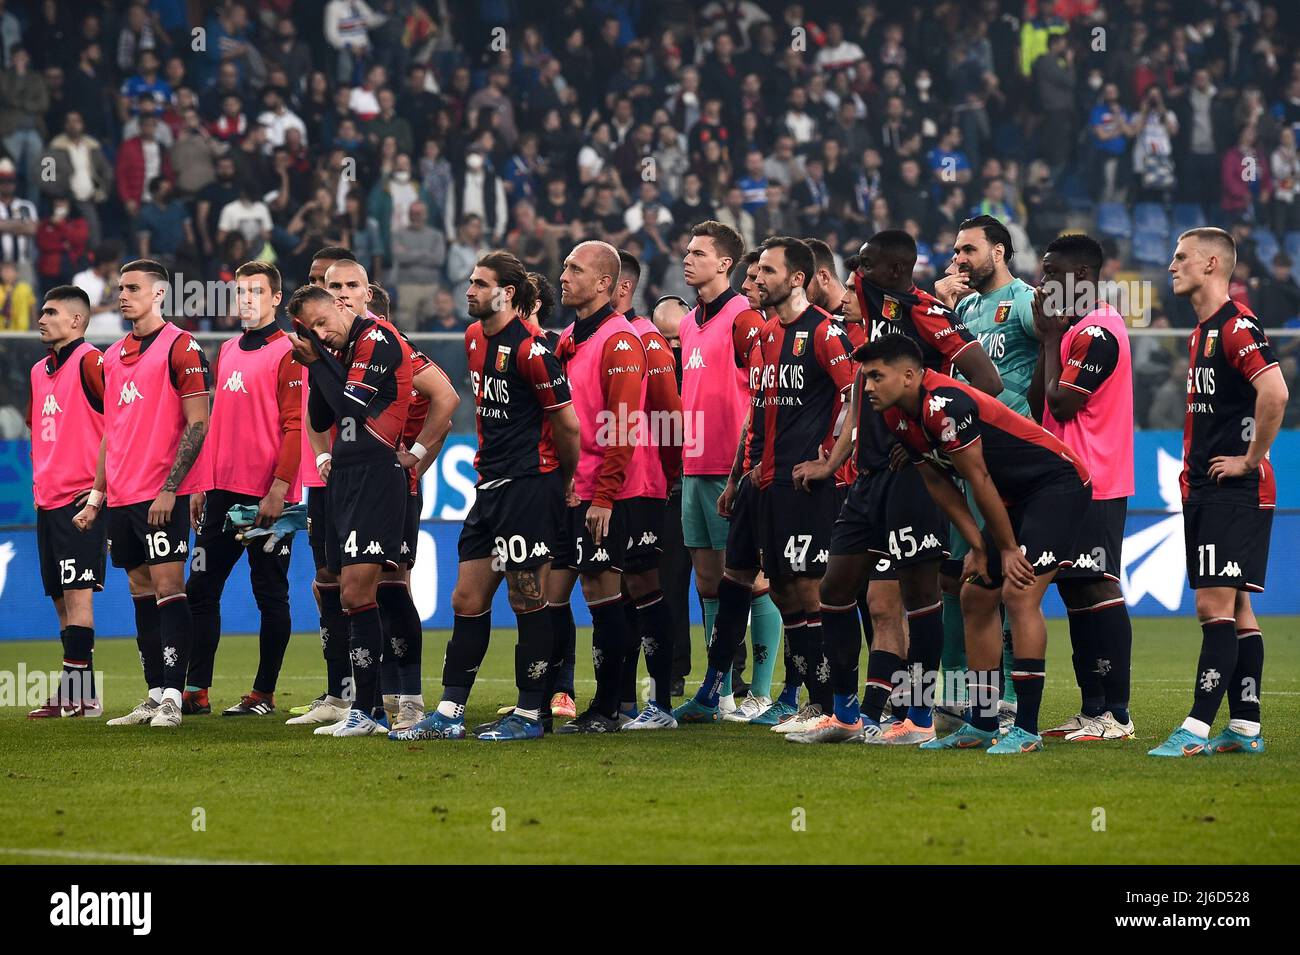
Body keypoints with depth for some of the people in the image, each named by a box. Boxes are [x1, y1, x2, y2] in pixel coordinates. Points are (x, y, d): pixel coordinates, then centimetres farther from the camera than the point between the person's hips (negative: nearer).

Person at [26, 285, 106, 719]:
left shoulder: (89, 361, -9)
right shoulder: (40, 371, 17)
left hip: (81, 497, -9)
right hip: (47, 499, 9)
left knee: (77, 592, -12)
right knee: (61, 597, 8)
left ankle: (78, 692, -14)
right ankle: (77, 697, 12)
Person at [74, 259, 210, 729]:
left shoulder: (180, 347, -7)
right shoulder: (113, 356, 16)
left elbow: (198, 424, -11)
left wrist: (170, 489, -17)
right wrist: (96, 496, 17)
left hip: (162, 497, -8)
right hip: (121, 496, 8)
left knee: (167, 589, -9)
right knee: (142, 595, 9)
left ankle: (172, 698, -10)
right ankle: (154, 697, 12)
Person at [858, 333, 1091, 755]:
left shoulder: (945, 405, -27)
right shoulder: (898, 417, 3)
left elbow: (979, 480, -21)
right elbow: (939, 484, 11)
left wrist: (1008, 548, -13)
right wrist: (978, 546, 6)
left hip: (1056, 483, -10)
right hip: (1016, 496, 10)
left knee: (1019, 592, -20)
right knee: (976, 597, 10)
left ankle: (1026, 729, -20)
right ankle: (982, 725, 16)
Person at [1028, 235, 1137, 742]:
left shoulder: (1097, 331, -14)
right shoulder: (1074, 329, 18)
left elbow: (1062, 403, -17)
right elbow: (1038, 404, 17)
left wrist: (1050, 339, -9)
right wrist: (1048, 340, 8)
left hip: (1093, 486, -11)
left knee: (1098, 590, -11)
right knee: (1076, 591, 11)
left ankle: (1116, 715, -12)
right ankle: (1092, 710, 15)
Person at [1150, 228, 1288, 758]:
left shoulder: (1237, 326, -14)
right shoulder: (1202, 331, 17)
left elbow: (1275, 394, -27)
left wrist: (1250, 459, -19)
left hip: (1236, 491, -10)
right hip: (1205, 491, 10)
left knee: (1216, 606, -12)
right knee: (1234, 609, 10)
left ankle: (1197, 729, -15)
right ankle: (1246, 727, 12)